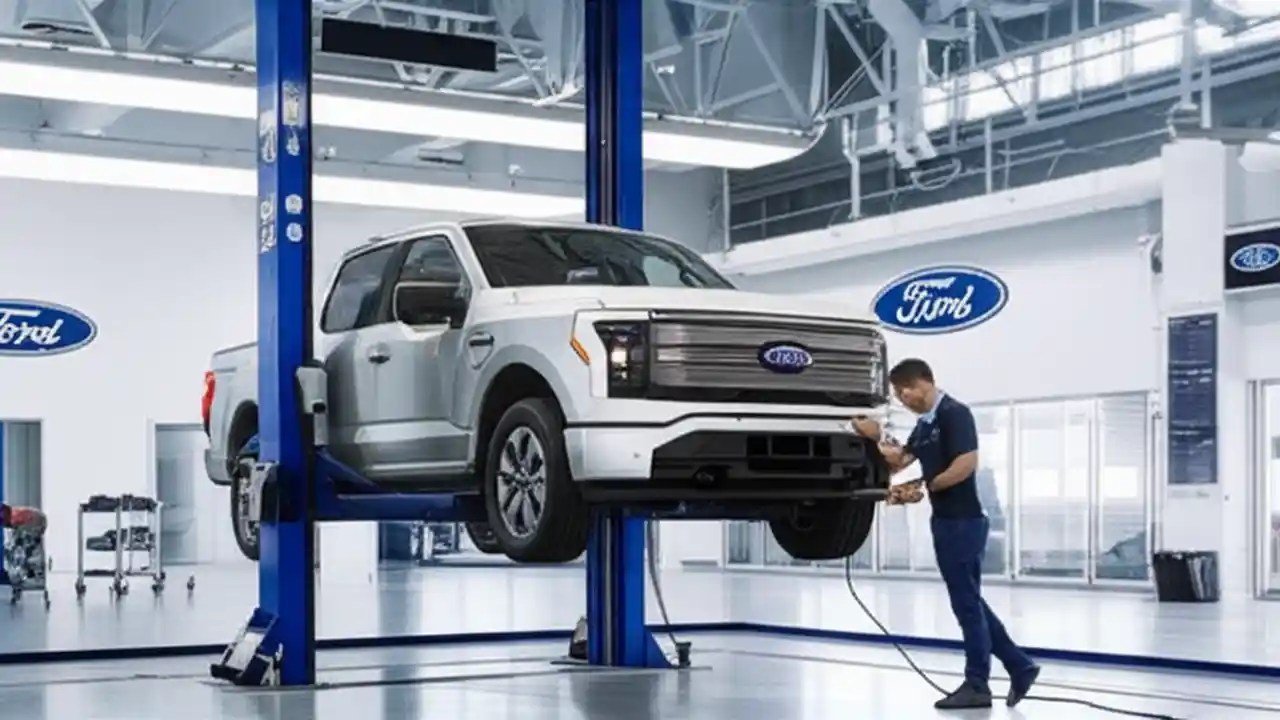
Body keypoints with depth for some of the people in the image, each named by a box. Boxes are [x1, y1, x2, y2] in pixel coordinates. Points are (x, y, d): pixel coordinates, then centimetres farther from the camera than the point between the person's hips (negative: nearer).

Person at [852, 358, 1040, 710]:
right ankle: (1019, 667, 18)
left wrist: (923, 487, -17)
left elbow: (967, 464, -23)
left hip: (963, 521, -10)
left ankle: (977, 684, 6)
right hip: (945, 521, 10)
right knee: (969, 602, 13)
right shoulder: (924, 423, 14)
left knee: (967, 602, -2)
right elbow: (899, 460, 15)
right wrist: (875, 438, 1)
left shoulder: (954, 413, -13)